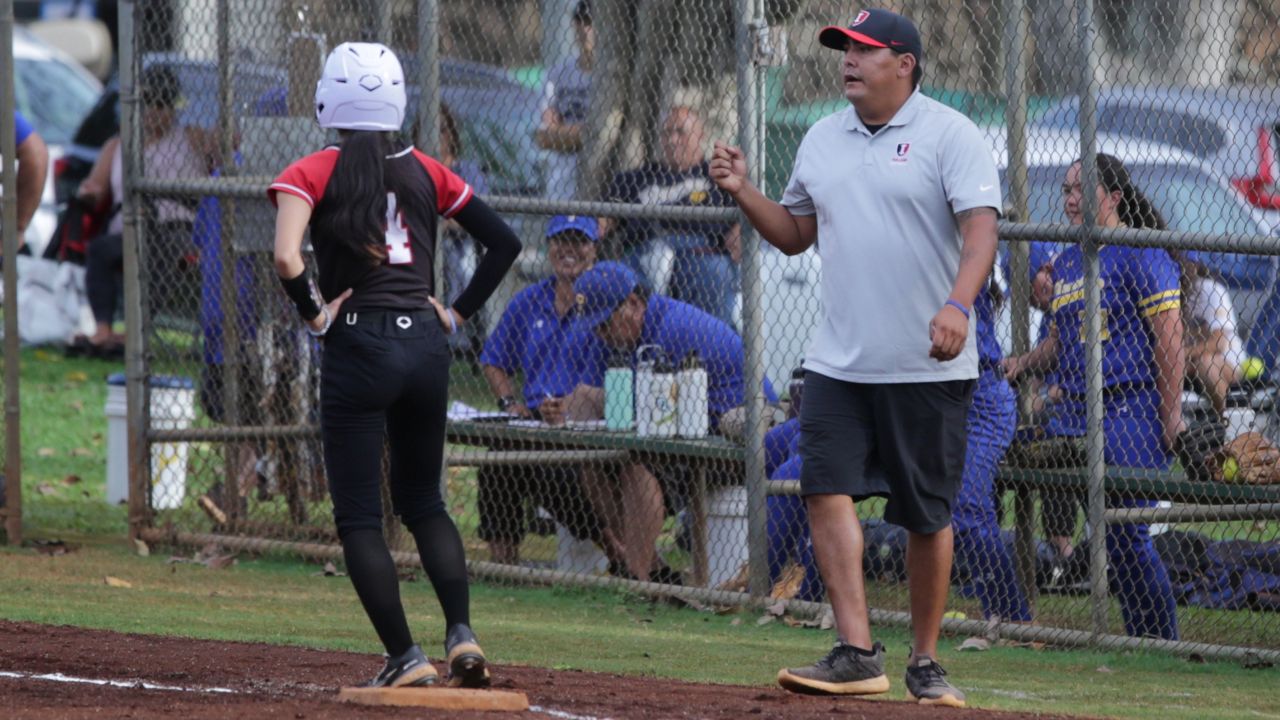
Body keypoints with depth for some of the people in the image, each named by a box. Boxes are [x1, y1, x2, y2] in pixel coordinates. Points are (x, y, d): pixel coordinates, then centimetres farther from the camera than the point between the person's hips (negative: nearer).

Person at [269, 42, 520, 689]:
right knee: (423, 502, 19)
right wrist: (459, 311, 15)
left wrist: (313, 314, -5)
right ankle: (462, 634, 0)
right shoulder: (425, 173, 9)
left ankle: (405, 659, -3)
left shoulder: (312, 174, -3)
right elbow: (503, 241, 11)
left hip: (357, 346, -4)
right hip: (426, 346, 4)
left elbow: (286, 257, -20)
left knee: (359, 516, 5)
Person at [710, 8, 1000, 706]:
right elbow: (793, 233, 21)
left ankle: (925, 662, 15)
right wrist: (743, 191, 4)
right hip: (838, 361, 5)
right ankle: (856, 654, -14)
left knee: (927, 514, 2)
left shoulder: (948, 135, -6)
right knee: (827, 490, -11)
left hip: (926, 365, -5)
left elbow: (981, 228, -16)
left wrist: (958, 304, -31)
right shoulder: (823, 140, 13)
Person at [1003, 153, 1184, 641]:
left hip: (1130, 411, -8)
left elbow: (1169, 335, -10)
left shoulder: (1140, 254, -4)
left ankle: (1159, 643, -5)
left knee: (1124, 534, -11)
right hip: (1073, 412, 8)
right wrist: (1024, 363, 9)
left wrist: (1170, 413, -15)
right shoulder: (1066, 263, 20)